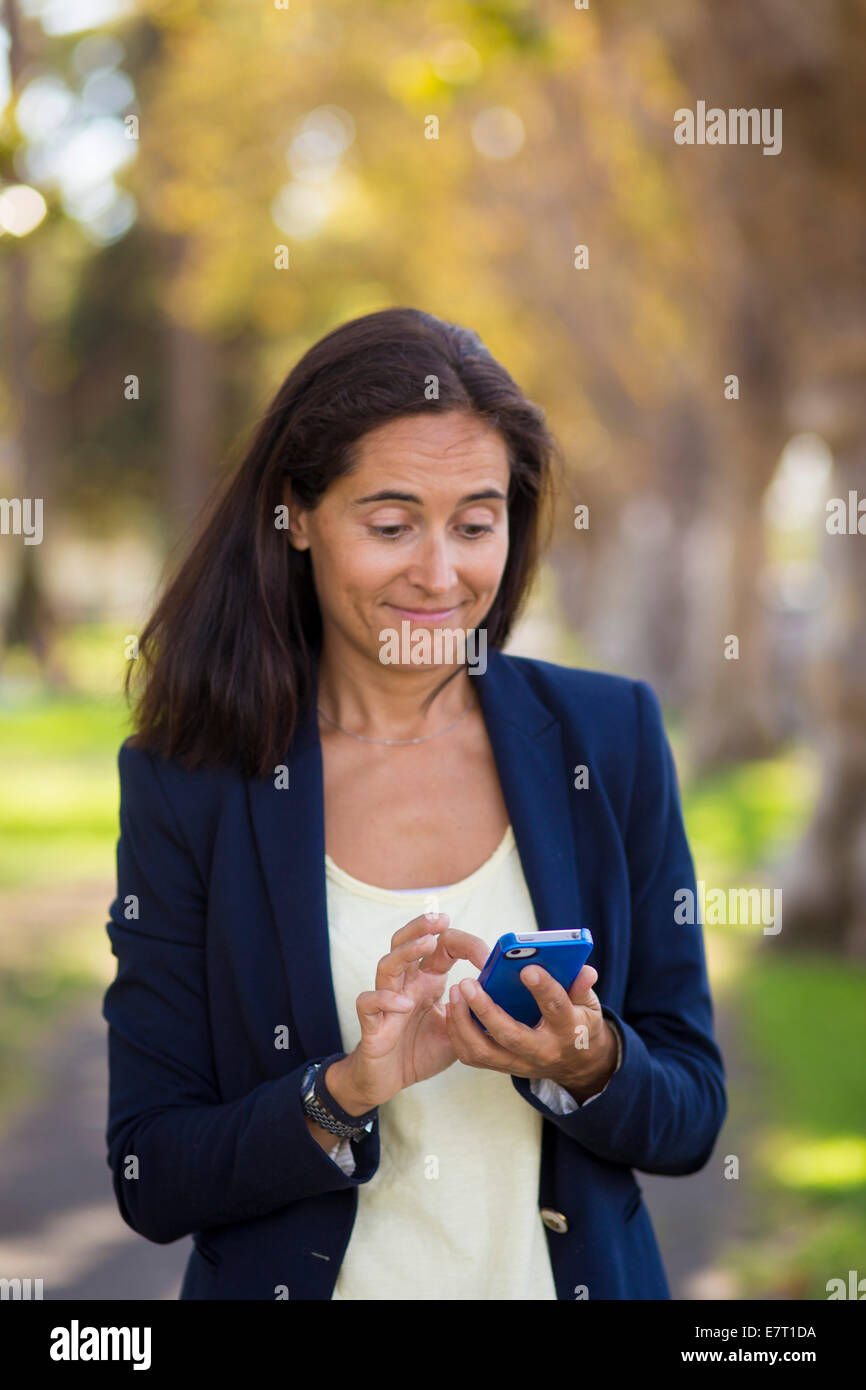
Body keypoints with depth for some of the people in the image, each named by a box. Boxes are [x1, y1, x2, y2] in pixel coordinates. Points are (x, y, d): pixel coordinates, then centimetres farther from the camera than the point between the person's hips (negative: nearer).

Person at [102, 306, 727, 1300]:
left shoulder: (612, 737, -5)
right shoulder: (186, 779, -10)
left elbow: (691, 1124, -3)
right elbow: (151, 1182, -10)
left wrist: (586, 1064, -21)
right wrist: (349, 1089, -25)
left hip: (577, 1276, 2)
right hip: (305, 1280, -1)